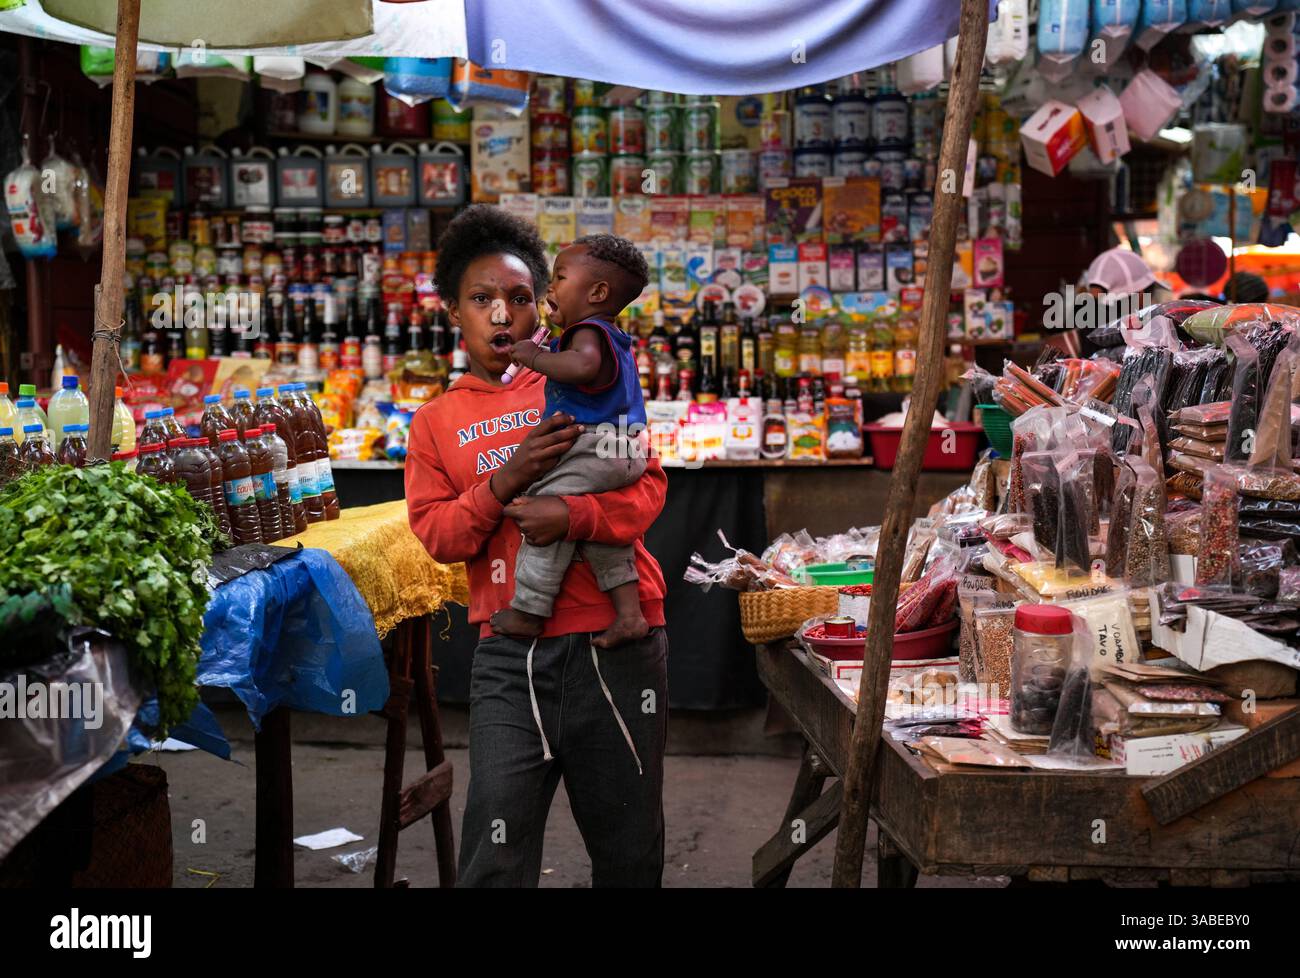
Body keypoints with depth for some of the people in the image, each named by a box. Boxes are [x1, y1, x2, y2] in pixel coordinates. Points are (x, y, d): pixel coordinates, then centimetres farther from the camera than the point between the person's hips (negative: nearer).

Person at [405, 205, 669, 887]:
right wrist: (504, 482, -14)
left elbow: (648, 485, 1)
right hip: (510, 658, 1)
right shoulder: (436, 423, 12)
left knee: (630, 853, 8)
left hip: (615, 643, 0)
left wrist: (573, 514, -18)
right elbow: (435, 534, 3)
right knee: (495, 858, -6)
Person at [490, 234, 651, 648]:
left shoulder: (588, 332, -12)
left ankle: (527, 611, -5)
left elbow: (584, 366, -36)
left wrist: (535, 357, -24)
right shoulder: (611, 336, 21)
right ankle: (628, 613, 16)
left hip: (592, 448, -11)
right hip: (625, 453, 11)